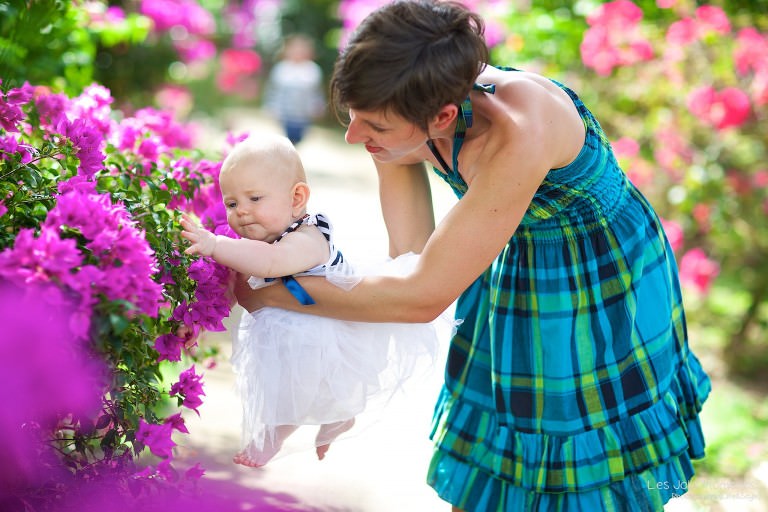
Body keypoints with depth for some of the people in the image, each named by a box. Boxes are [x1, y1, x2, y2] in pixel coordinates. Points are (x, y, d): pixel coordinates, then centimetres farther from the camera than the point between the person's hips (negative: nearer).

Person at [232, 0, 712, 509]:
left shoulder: (517, 130, -42)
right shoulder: (403, 118, -21)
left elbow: (424, 296, -36)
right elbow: (410, 256, -10)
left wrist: (274, 292, -27)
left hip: (602, 273, -6)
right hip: (512, 267, 6)